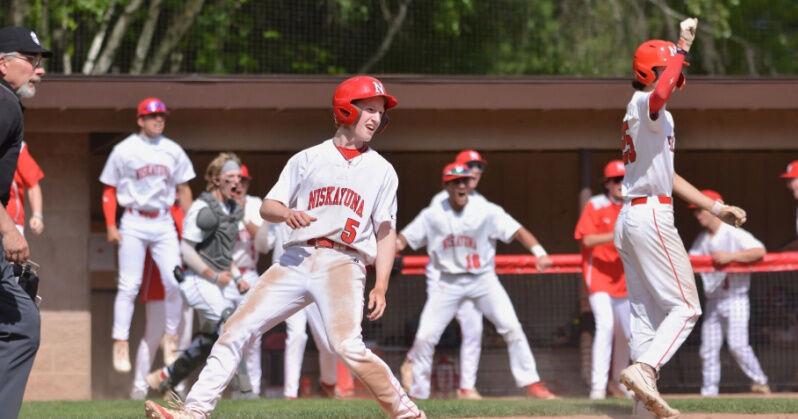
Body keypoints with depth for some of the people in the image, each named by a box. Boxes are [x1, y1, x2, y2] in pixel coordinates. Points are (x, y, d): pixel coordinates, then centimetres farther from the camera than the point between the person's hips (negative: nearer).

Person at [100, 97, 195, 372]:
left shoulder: (173, 151, 8)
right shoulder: (124, 151, -1)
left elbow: (183, 189, 14)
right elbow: (109, 190, 3)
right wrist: (111, 226, -6)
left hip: (164, 223, 3)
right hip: (133, 223, -3)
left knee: (175, 281, -6)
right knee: (129, 285, -6)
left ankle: (171, 336, 11)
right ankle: (120, 343, -2)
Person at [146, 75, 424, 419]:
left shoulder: (382, 171, 12)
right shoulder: (307, 159, 14)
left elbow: (386, 233, 10)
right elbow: (267, 207, 12)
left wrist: (380, 287, -2)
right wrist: (287, 213, -12)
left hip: (343, 264, -3)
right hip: (297, 259, 3)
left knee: (348, 347, -24)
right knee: (236, 329, -5)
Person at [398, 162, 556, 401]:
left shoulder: (487, 211, -10)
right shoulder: (432, 216, -4)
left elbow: (517, 231, -18)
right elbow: (405, 238, -4)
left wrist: (539, 252, -34)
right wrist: (395, 244, -28)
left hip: (483, 279, -1)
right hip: (449, 281, 1)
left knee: (511, 327, -14)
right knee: (425, 336, -5)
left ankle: (531, 383, -4)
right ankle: (417, 392, 11)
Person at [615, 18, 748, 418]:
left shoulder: (645, 113, 21)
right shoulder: (644, 105, -10)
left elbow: (668, 177, 25)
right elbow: (660, 93, -38)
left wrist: (716, 208, 22)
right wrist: (683, 47, -28)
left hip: (629, 218, 10)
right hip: (652, 216, -10)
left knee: (647, 313, 10)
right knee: (685, 307, -9)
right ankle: (644, 369, -25)